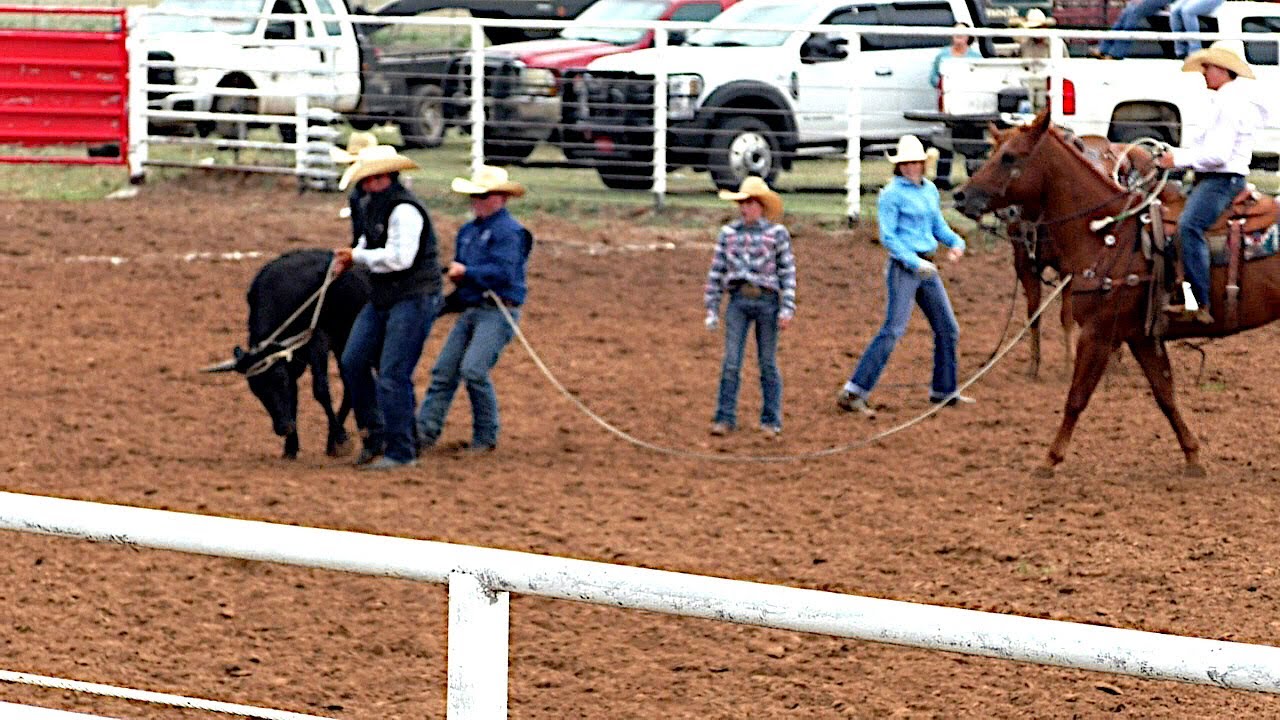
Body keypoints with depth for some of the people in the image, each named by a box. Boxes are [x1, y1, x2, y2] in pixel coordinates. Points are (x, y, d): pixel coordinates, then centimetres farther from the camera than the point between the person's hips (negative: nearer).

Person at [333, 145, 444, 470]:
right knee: (353, 362, 9)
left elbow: (399, 257, -28)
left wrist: (357, 256, -16)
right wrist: (351, 256, 5)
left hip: (414, 299, -10)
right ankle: (375, 434, 20)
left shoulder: (404, 210, -20)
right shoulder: (373, 206, 11)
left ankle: (400, 451, -2)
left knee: (393, 375, -9)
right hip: (382, 298, 10)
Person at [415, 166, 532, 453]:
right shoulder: (468, 231, 17)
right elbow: (459, 267, 29)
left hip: (497, 313, -9)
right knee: (444, 370, 1)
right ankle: (425, 432, 0)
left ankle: (486, 437, -4)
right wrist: (454, 273, 6)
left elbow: (504, 273, -22)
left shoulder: (508, 231, -10)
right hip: (470, 309, 9)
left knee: (473, 370, -19)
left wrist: (467, 273, -14)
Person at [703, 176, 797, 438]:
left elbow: (788, 271, -1)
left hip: (767, 301, -2)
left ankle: (771, 421, 12)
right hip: (738, 301, 2)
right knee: (731, 363, -2)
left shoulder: (777, 233, 0)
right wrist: (712, 310, 7)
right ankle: (725, 419, 3)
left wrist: (787, 308, -8)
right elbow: (716, 272, 10)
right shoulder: (729, 233, 7)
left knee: (768, 364, 5)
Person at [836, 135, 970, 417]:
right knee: (893, 330, -15)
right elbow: (887, 237, -14)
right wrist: (914, 262, -22)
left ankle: (943, 390, 27)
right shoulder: (893, 194, -10)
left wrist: (956, 242, 0)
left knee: (948, 329, 12)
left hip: (927, 269, 8)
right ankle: (853, 392, -16)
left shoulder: (930, 190, 11)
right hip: (904, 267, -8)